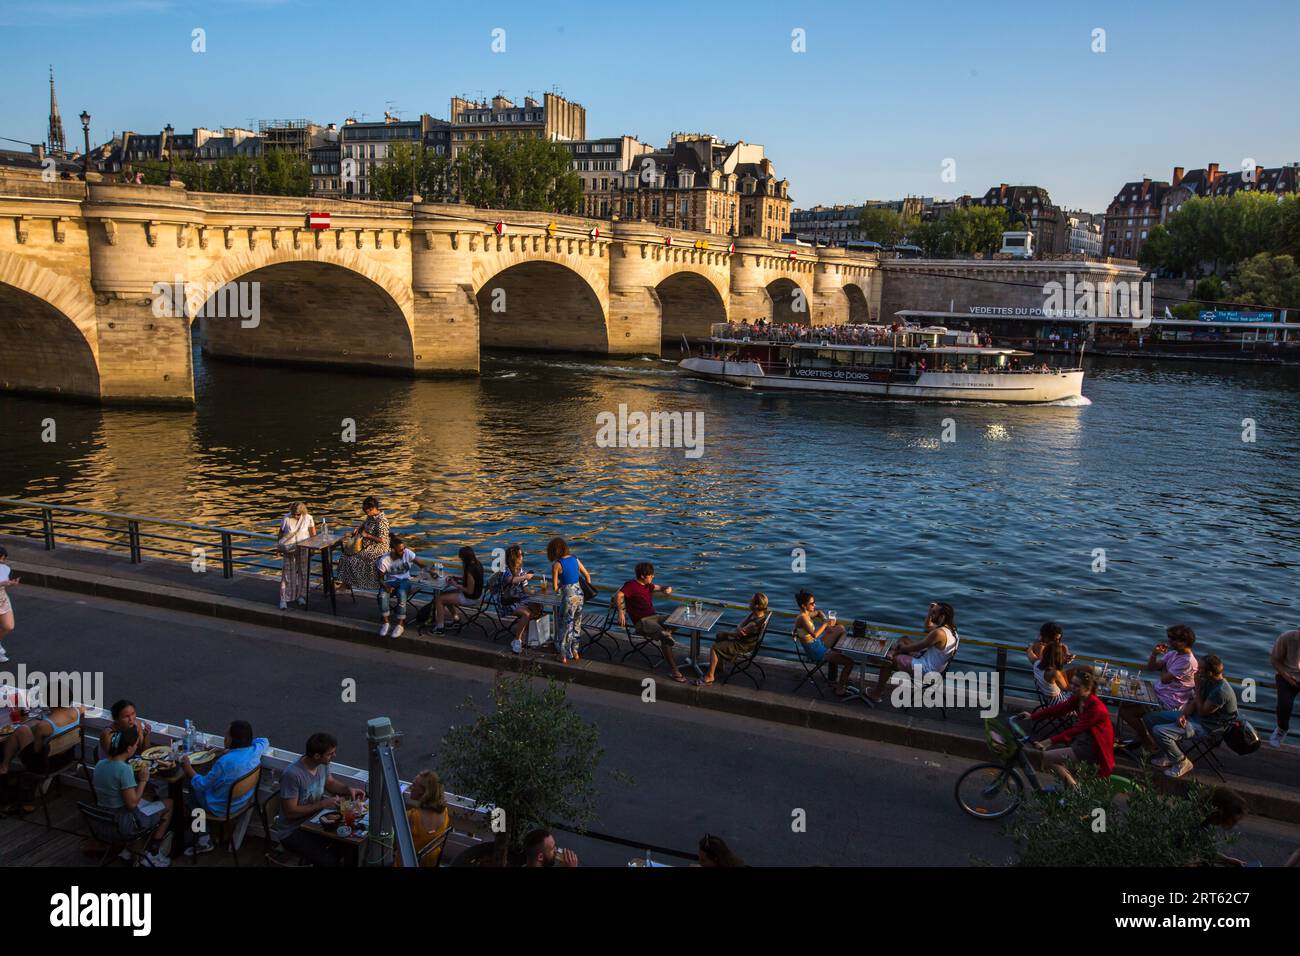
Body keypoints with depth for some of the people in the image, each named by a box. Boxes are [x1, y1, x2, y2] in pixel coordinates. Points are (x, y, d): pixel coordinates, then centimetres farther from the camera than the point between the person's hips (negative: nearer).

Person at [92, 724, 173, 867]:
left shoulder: (100, 763, -2)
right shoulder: (124, 769, -26)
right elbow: (132, 803, -23)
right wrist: (143, 780, -12)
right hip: (123, 825, -8)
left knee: (149, 799, 29)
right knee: (169, 804, 11)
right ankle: (152, 854, 14)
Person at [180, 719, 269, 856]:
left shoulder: (225, 762, -33)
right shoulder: (255, 750, -15)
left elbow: (201, 784, -18)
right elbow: (264, 741, 11)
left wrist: (187, 767, -6)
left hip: (222, 809, -6)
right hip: (244, 801, 6)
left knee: (194, 787, 20)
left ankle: (204, 841, 24)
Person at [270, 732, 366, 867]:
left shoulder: (322, 764, -7)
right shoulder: (292, 775, -29)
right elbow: (290, 812, -24)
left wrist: (348, 789, -5)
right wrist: (322, 804, -25)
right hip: (292, 831, -7)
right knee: (328, 861, -24)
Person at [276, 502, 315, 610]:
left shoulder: (308, 518, -6)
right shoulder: (286, 519, -8)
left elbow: (313, 535, 1)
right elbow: (280, 534, 4)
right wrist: (279, 548, 9)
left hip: (303, 550, 1)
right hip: (289, 550, -1)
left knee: (303, 572, 5)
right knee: (287, 573, -3)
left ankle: (301, 596, 17)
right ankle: (284, 599, -1)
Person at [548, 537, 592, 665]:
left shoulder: (556, 565, -12)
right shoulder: (575, 559, 4)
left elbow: (555, 588, -11)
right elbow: (587, 575, 12)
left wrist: (558, 587, 11)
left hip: (568, 597, -6)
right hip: (579, 594, 6)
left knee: (565, 625, 8)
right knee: (577, 624, 19)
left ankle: (564, 656, 15)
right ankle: (575, 652, 31)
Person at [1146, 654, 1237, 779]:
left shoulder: (1221, 691, -29)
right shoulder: (1208, 681, -1)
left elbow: (1202, 711, -20)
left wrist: (1198, 687, -18)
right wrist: (1183, 714, -12)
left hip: (1206, 727, -9)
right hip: (1194, 716, 9)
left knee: (1159, 731, -24)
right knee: (1150, 718, 5)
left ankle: (1182, 762, -2)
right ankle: (1168, 755, 14)